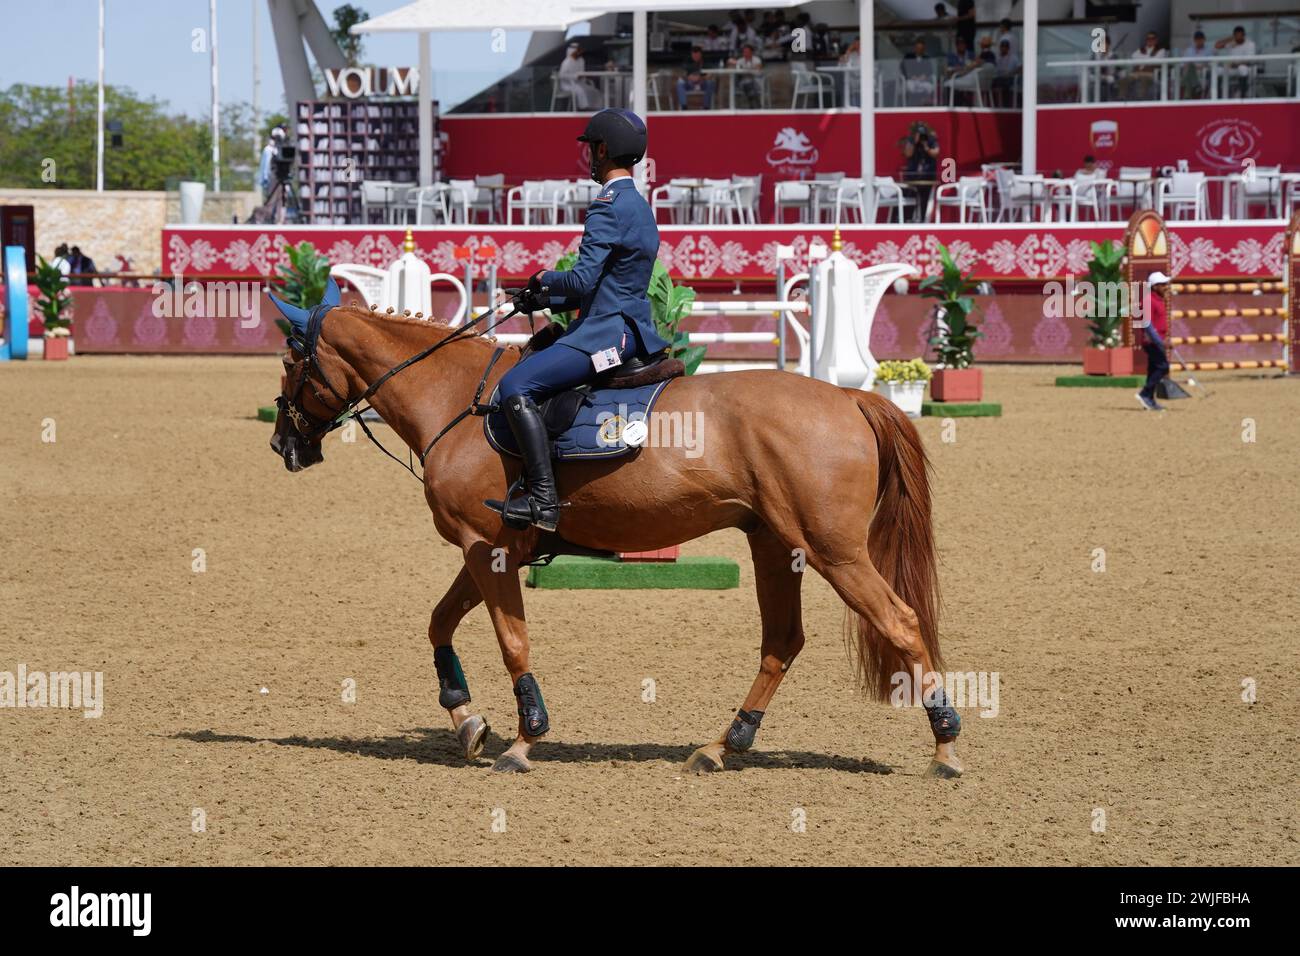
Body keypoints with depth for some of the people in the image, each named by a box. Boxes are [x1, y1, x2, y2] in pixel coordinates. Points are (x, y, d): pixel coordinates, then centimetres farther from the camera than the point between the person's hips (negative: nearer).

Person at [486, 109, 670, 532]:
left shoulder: (609, 206, -16)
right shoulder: (639, 207, 17)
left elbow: (583, 281, -22)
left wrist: (545, 279, -2)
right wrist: (546, 300, 16)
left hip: (607, 332, -11)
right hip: (628, 327, 11)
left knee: (515, 385, -21)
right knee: (532, 352, 28)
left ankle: (544, 498, -29)